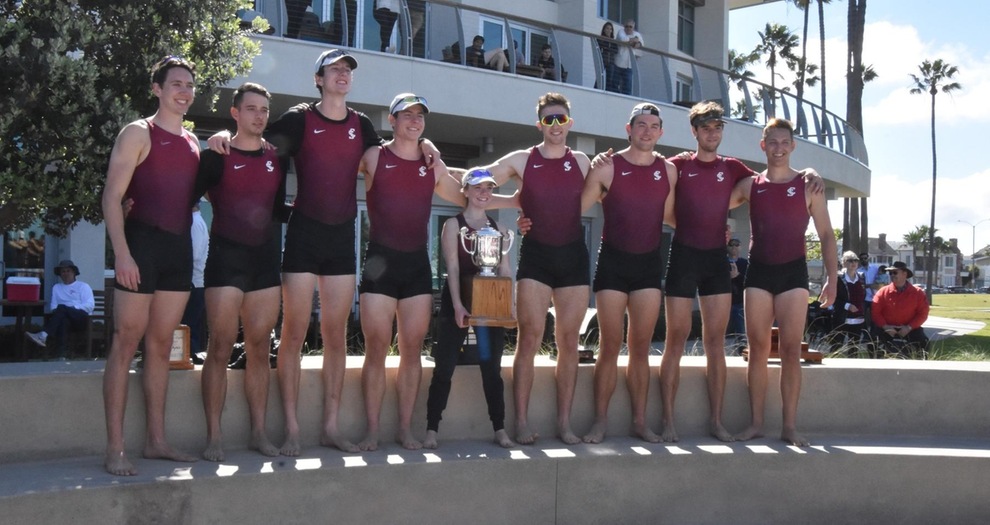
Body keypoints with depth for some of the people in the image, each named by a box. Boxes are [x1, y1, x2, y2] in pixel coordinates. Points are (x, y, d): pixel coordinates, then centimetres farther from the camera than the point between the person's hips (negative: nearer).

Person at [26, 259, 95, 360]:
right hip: (64, 315, 2)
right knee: (63, 320, -38)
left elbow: (90, 305, 3)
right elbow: (53, 306, 16)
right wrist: (56, 311, -8)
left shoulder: (83, 286, 19)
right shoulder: (56, 287, 30)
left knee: (62, 308, -33)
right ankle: (61, 354, -55)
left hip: (81, 317, -2)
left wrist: (73, 308, -10)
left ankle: (43, 336, -51)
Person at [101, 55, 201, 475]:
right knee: (126, 343, -5)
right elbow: (112, 197, -9)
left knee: (161, 346, 10)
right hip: (143, 241, -6)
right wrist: (122, 253, -18)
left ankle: (156, 440, 17)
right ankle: (115, 448, -4)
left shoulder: (192, 142, 17)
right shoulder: (138, 134, -2)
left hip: (179, 247, 7)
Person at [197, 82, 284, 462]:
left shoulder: (276, 158, 12)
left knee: (259, 349, 7)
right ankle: (214, 436, -1)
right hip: (226, 258, -4)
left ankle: (258, 432, 13)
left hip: (266, 261, 4)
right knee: (221, 348, -6)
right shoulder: (217, 157, 0)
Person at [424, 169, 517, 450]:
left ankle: (500, 429, 11)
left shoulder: (497, 227, 13)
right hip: (456, 302, -4)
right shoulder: (453, 224, 2)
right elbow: (452, 267, -7)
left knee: (492, 367, 6)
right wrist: (457, 305, -17)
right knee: (445, 366, -4)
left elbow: (505, 270, 9)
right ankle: (432, 429, -1)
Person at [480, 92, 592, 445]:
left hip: (573, 256, 3)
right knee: (529, 339, -8)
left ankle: (564, 423, 10)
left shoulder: (582, 162, 11)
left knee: (568, 342, 4)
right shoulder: (522, 160, 4)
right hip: (536, 256, -2)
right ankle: (522, 423, -3)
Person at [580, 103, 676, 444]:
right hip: (613, 262, -3)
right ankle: (600, 420, 7)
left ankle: (640, 420, 13)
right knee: (610, 346, -1)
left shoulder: (668, 171, 7)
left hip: (649, 263, 3)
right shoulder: (607, 168, -4)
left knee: (641, 348, 7)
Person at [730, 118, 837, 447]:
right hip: (759, 271, 1)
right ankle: (756, 423, 7)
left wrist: (831, 277, -1)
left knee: (791, 350, -3)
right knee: (758, 349, 2)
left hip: (793, 271, -1)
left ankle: (789, 425, 2)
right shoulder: (750, 185, 7)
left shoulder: (808, 186, 3)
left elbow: (826, 234, 4)